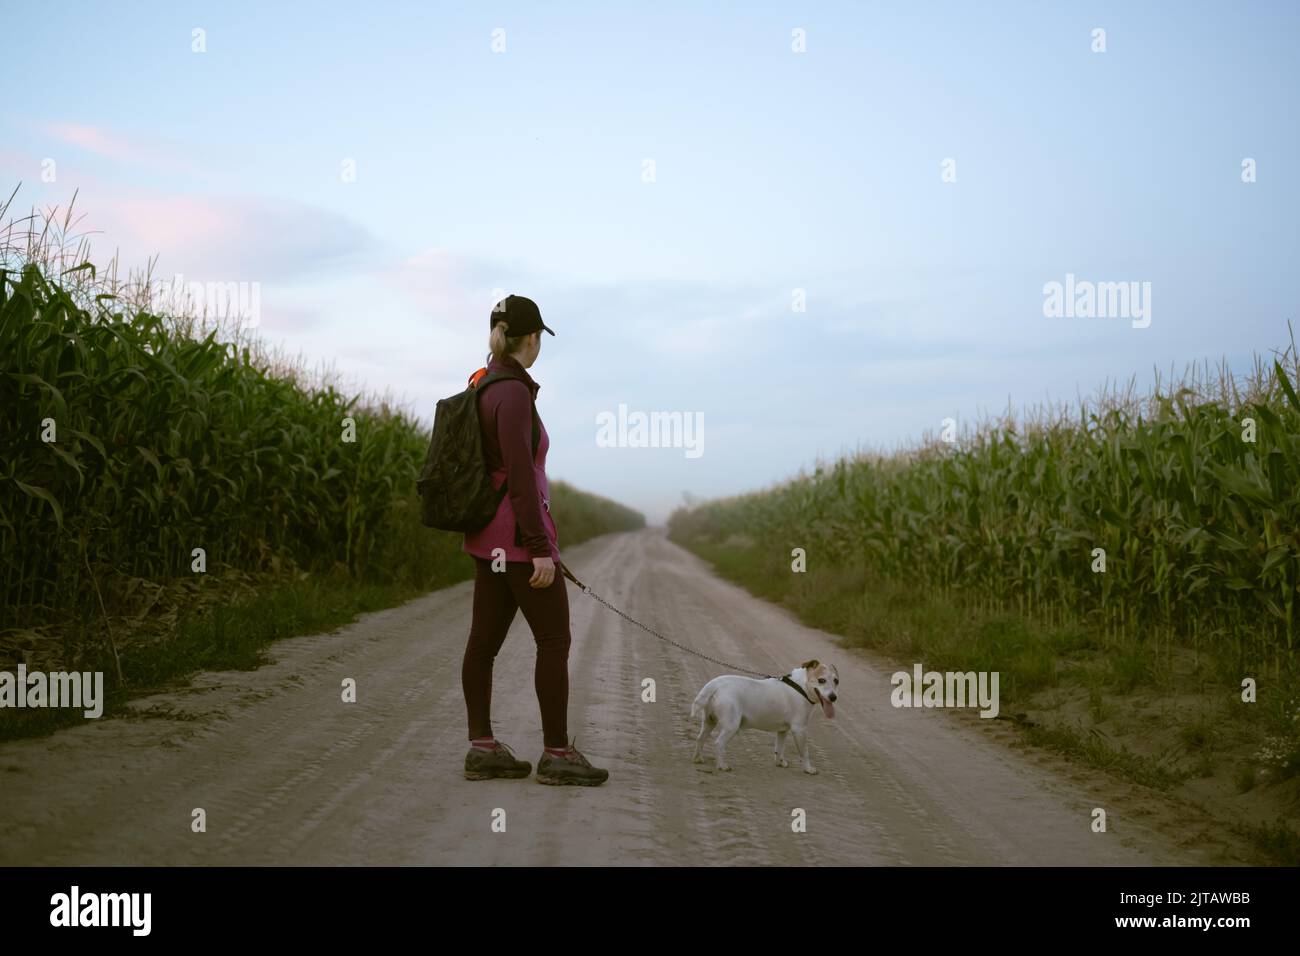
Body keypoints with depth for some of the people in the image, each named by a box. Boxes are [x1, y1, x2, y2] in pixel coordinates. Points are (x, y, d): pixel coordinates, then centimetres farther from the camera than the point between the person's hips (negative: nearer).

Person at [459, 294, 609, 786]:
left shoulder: (483, 388, 10)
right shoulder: (513, 394, -18)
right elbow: (520, 476, -22)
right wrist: (541, 549, -21)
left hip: (489, 537, 9)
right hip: (517, 535, -9)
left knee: (486, 639, 9)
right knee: (555, 640, -1)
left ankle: (482, 748, 15)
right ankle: (557, 753, 5)